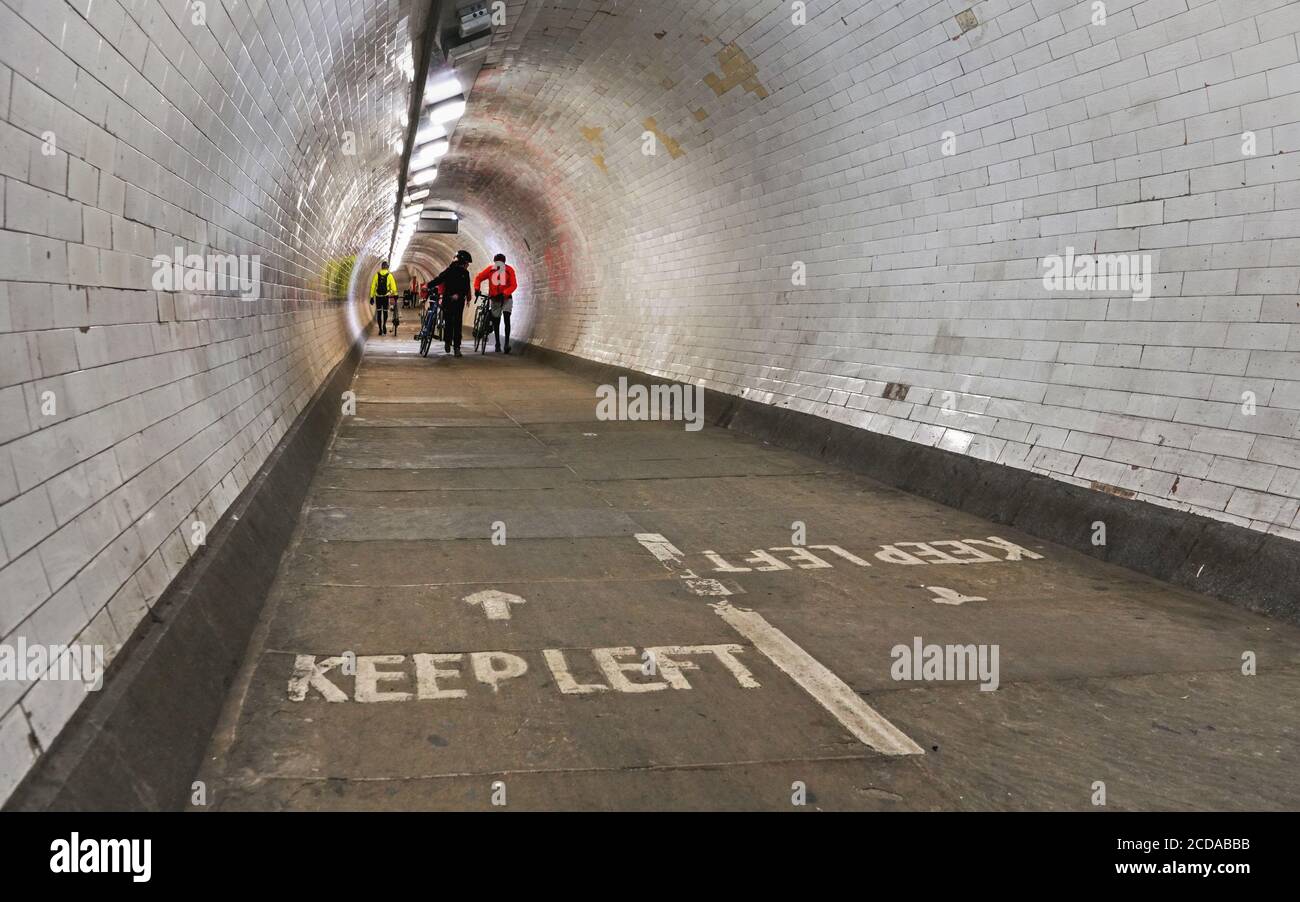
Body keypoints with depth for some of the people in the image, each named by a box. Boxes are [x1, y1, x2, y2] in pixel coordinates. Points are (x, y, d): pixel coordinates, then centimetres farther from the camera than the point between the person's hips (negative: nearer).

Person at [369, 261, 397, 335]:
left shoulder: (377, 275, 2)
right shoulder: (389, 275, -2)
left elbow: (373, 286, 3)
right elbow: (393, 286, -6)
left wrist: (372, 297, 7)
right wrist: (395, 295, 2)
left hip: (378, 296, 1)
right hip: (386, 296, -1)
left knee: (379, 312, 9)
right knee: (385, 311, 12)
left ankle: (380, 329, 7)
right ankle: (384, 325, -10)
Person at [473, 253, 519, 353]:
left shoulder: (509, 270, -12)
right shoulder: (490, 269, -8)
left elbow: (513, 285, -18)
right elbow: (478, 278, 0)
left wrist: (504, 294, -31)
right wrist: (476, 289, -17)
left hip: (506, 298, -2)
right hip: (495, 299, 2)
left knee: (507, 318, -19)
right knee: (496, 321, 9)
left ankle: (507, 342, -19)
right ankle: (498, 344, 22)